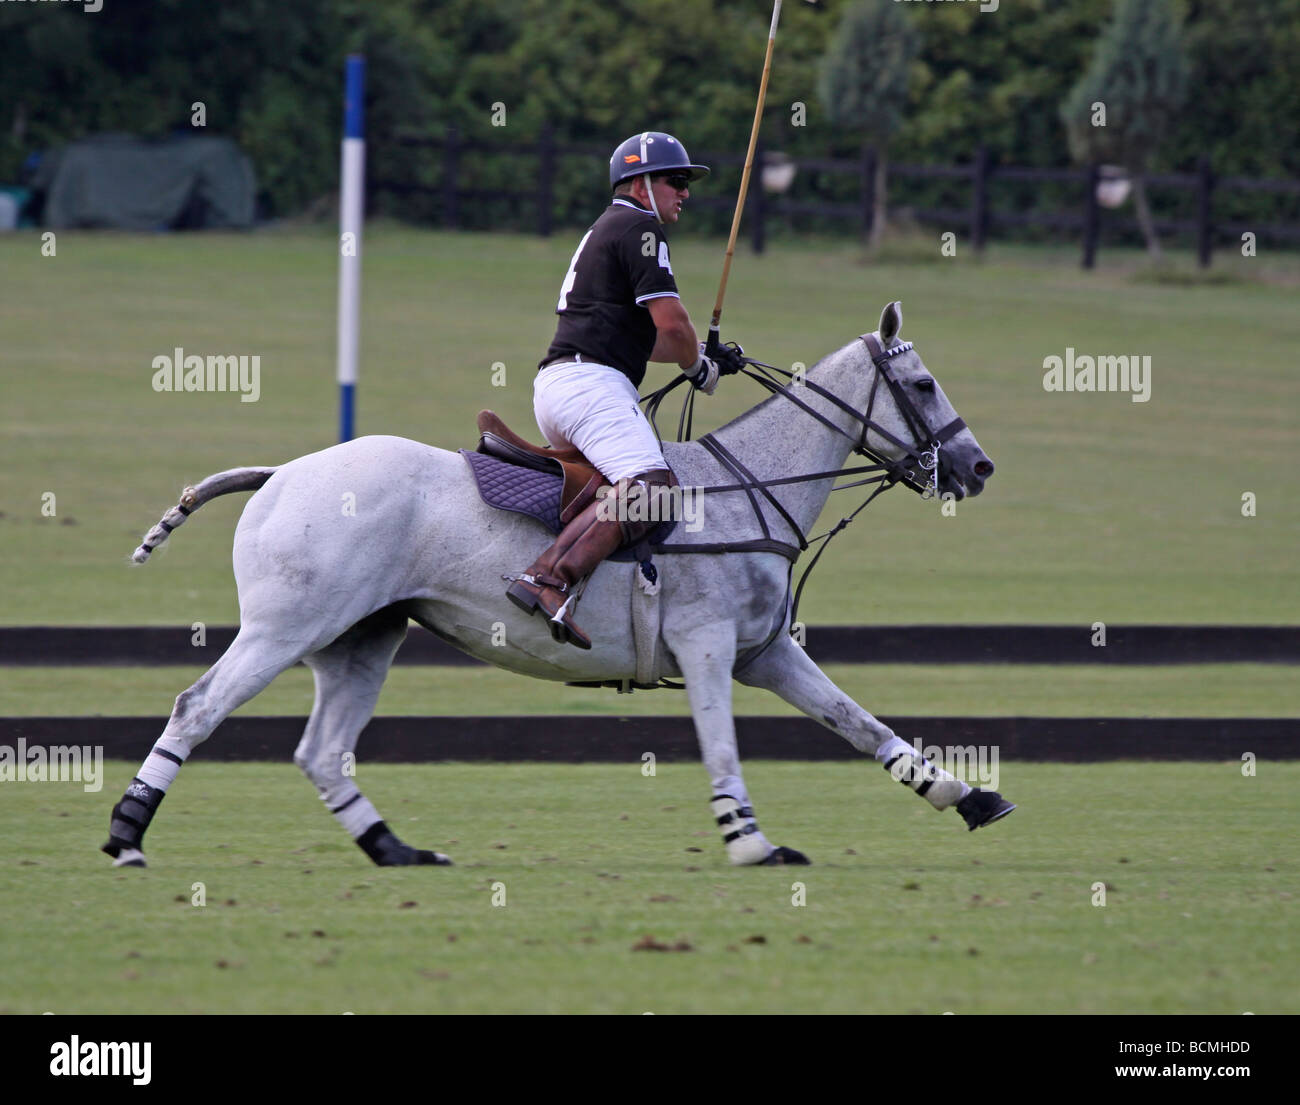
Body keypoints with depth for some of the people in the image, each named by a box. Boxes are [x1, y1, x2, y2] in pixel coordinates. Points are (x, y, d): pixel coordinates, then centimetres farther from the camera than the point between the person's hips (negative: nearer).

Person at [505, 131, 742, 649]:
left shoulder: (605, 231, 30)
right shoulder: (641, 228, -3)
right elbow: (670, 321, -11)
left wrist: (703, 354, 31)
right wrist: (698, 366, 8)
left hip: (554, 387, 11)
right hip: (589, 383, -11)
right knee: (649, 487, -28)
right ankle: (548, 581, -42)